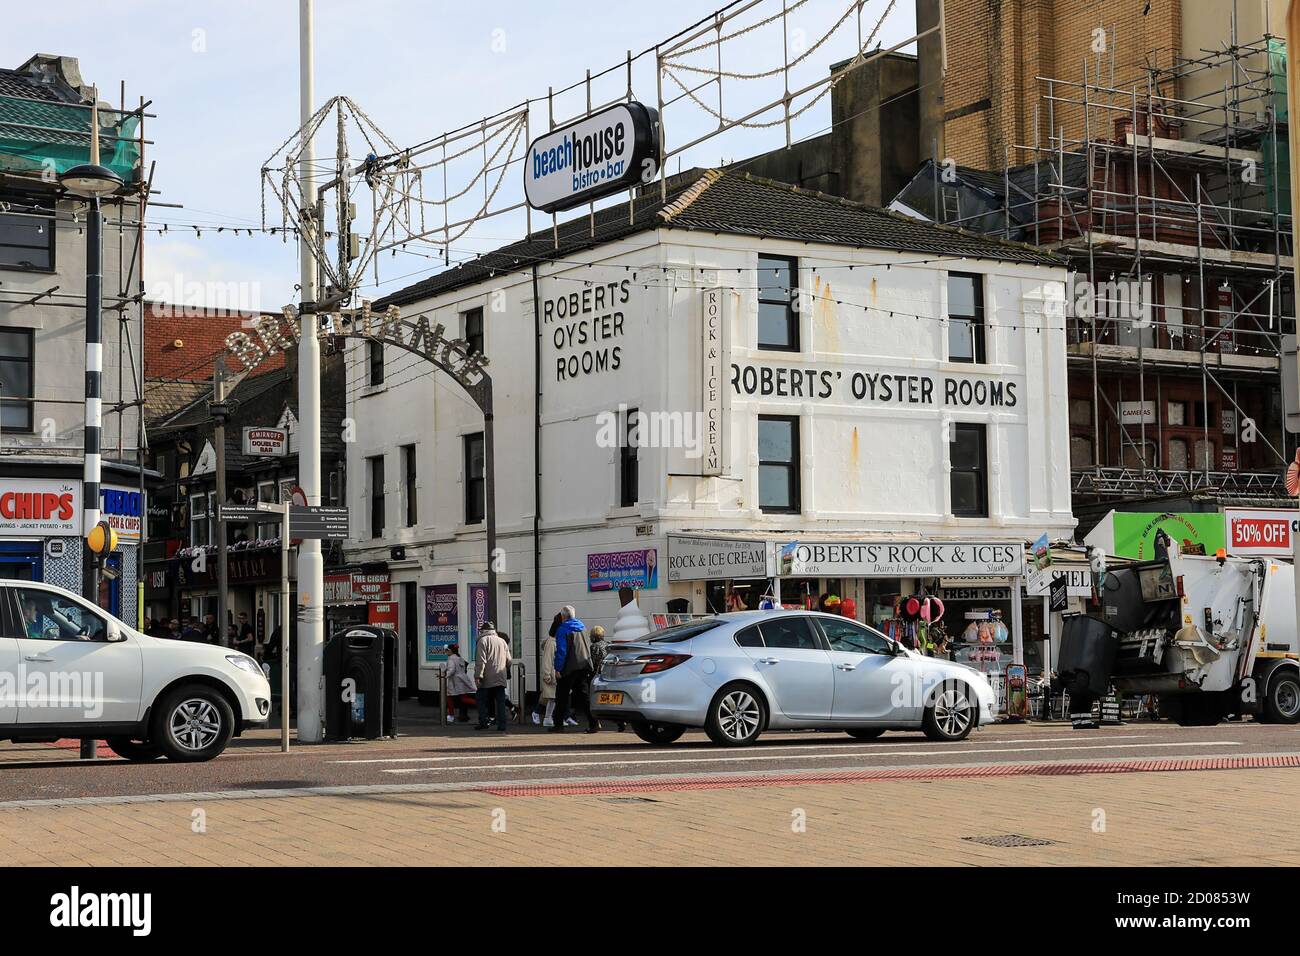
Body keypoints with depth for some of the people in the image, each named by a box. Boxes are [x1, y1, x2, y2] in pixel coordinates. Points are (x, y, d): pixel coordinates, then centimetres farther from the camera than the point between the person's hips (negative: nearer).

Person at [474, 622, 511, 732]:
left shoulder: (483, 640, -5)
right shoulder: (502, 641, 14)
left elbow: (481, 660, -14)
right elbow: (508, 660, 17)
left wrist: (478, 676, -14)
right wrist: (507, 673, 28)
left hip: (487, 679, -5)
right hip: (501, 679, 5)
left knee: (482, 701, 5)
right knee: (500, 702, 5)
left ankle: (483, 723, 0)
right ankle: (502, 725, 1)